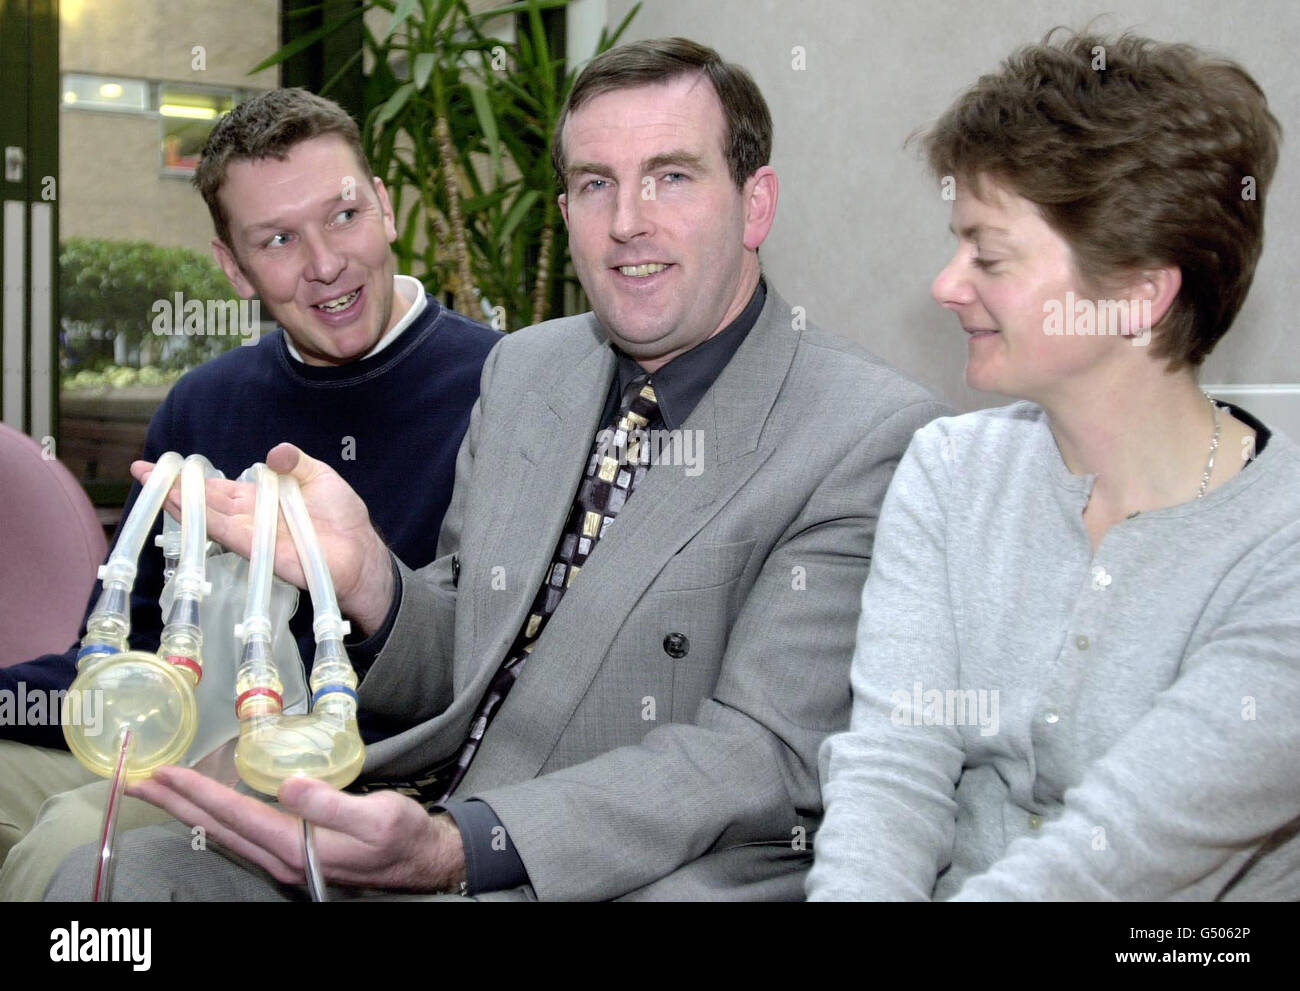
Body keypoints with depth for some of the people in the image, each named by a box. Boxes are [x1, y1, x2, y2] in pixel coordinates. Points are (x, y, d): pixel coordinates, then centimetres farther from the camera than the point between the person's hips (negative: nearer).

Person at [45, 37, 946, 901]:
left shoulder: (875, 439, -10)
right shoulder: (524, 370, 12)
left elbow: (767, 752, -16)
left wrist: (453, 849, -28)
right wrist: (363, 573, -8)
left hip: (662, 873, -6)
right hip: (433, 831, 7)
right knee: (104, 878, -10)